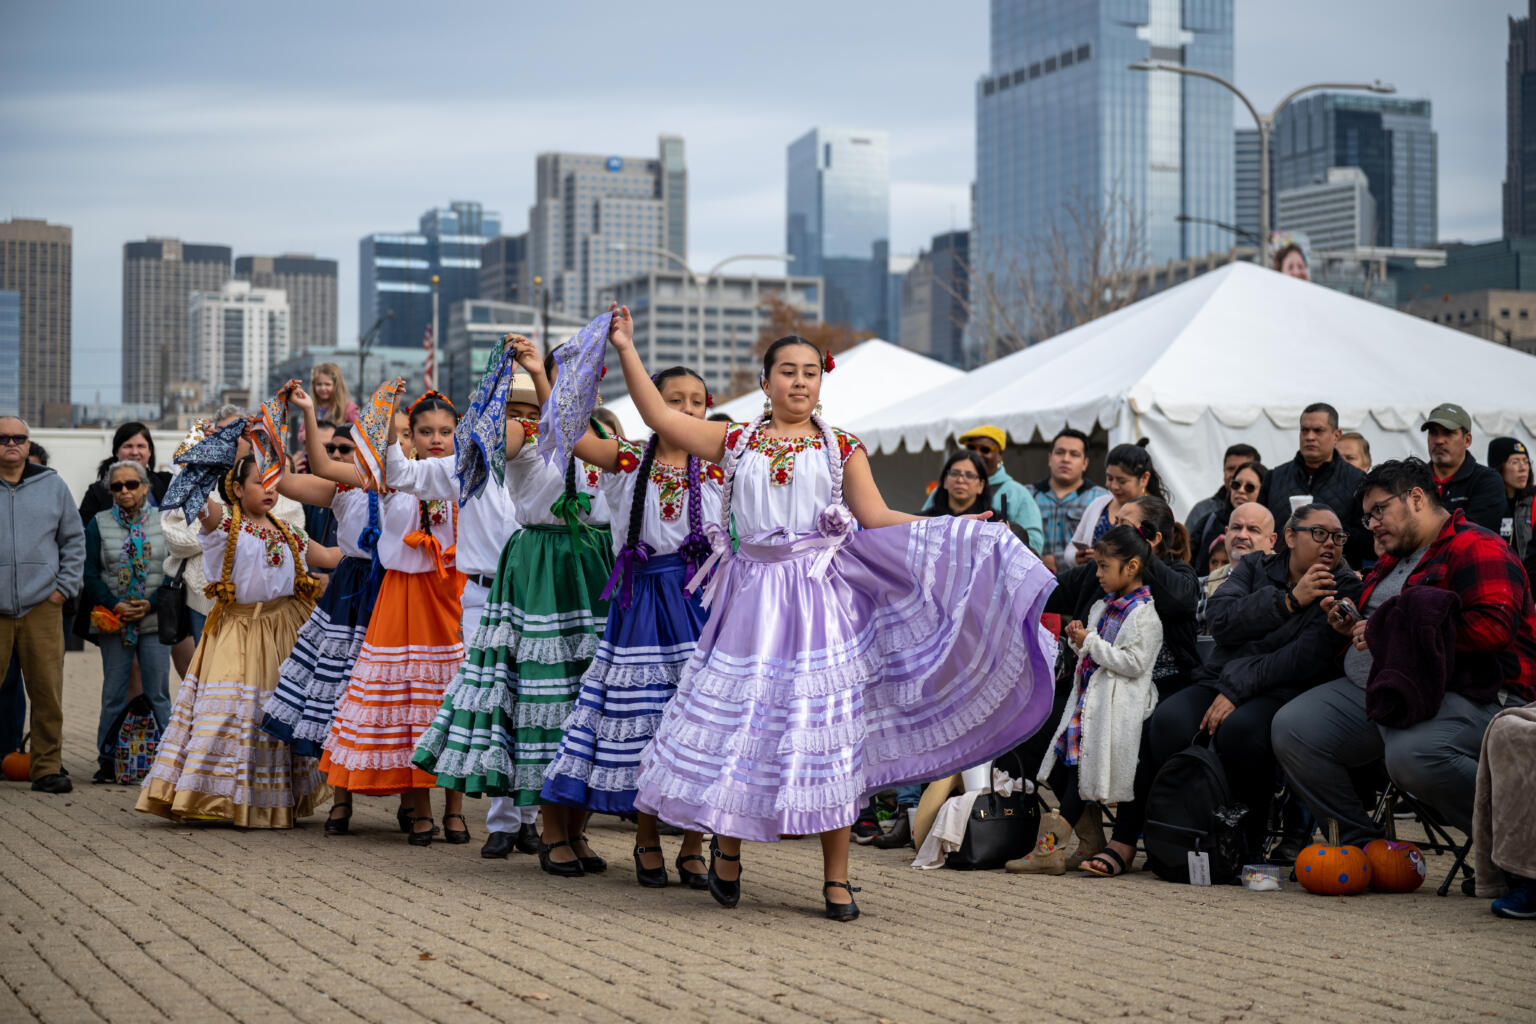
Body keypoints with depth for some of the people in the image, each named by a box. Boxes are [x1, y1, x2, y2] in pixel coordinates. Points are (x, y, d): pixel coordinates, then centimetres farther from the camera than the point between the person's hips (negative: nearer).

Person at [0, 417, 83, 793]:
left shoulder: (53, 486, 11)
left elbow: (74, 538, 17)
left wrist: (65, 585, 7)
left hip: (41, 607, 1)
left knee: (48, 691, -1)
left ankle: (48, 767, 8)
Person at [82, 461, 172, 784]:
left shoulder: (164, 521, 4)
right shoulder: (98, 524, 5)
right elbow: (91, 574, 1)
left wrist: (150, 604, -11)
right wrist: (114, 606, -11)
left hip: (155, 620, 0)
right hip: (113, 622, 1)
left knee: (158, 693, 1)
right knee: (113, 693, 4)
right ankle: (108, 759, 11)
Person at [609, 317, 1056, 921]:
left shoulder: (842, 448, 9)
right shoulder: (736, 443, 12)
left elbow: (876, 518, 3)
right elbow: (659, 417, 11)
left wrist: (965, 529, -5)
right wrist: (626, 350, 8)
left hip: (819, 596, -1)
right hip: (752, 595, 1)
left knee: (826, 727, -4)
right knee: (735, 717, 0)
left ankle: (836, 878, 3)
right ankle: (727, 847, 23)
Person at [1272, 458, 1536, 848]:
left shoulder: (1477, 548, -6)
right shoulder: (1395, 559, 24)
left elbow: (1494, 626, -22)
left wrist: (1391, 635, -17)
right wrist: (1352, 627, 13)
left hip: (1467, 692, -9)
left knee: (1411, 756, -38)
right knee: (1290, 728, -6)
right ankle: (1361, 843, 0)